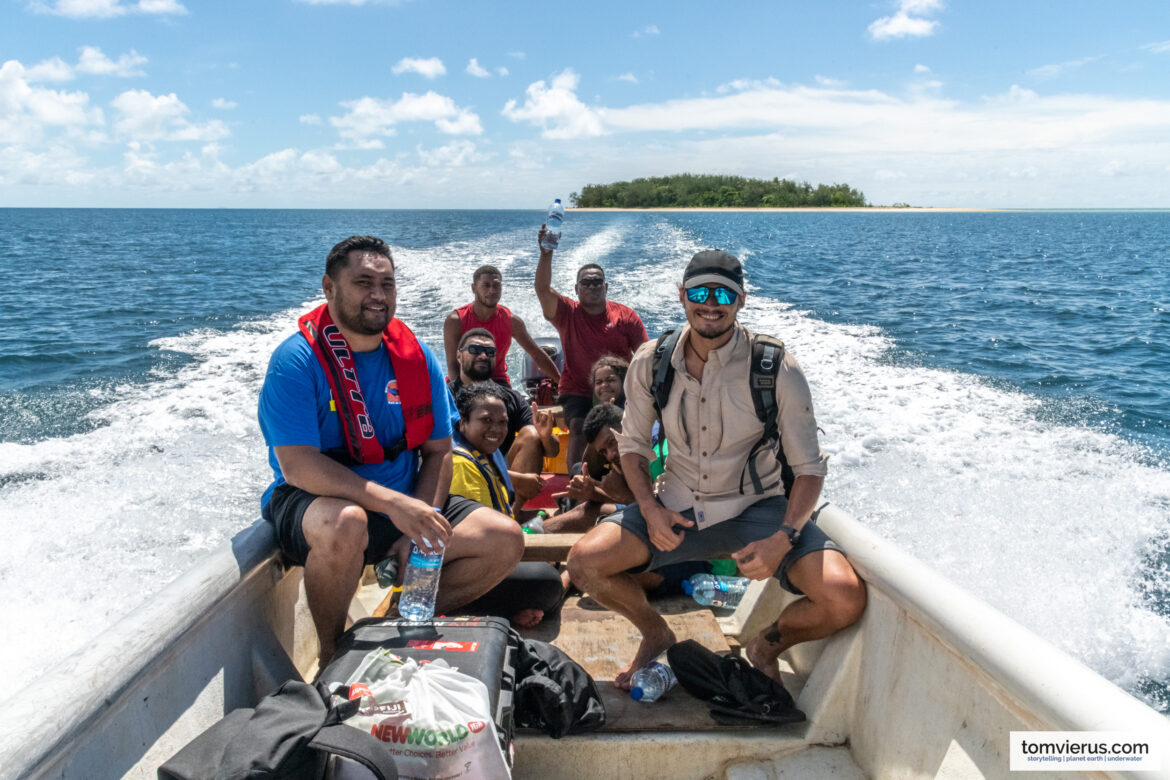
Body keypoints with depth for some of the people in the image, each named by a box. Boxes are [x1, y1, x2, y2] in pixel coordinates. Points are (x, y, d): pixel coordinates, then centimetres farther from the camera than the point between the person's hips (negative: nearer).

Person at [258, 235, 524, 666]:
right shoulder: (297, 360, -13)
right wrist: (393, 505, -32)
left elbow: (438, 452, 4)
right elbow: (298, 467, -23)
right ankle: (331, 654, -11)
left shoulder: (416, 357, 2)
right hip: (314, 503, -5)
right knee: (345, 525, -40)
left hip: (405, 503, 5)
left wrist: (421, 521, -14)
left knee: (506, 540, -8)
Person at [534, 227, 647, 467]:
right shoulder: (567, 313, 4)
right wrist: (546, 255, -27)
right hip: (577, 392, 0)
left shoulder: (626, 316, 6)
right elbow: (543, 289, -13)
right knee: (579, 427, -27)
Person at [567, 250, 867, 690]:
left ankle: (767, 647, 13)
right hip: (677, 507, 2)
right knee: (584, 563, -17)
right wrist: (650, 507, -10)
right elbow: (633, 445, 8)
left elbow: (809, 467, -9)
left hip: (756, 507, -2)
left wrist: (783, 538, -25)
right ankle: (656, 634, 16)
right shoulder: (650, 364, -5)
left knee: (845, 599, -24)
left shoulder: (777, 370, -14)